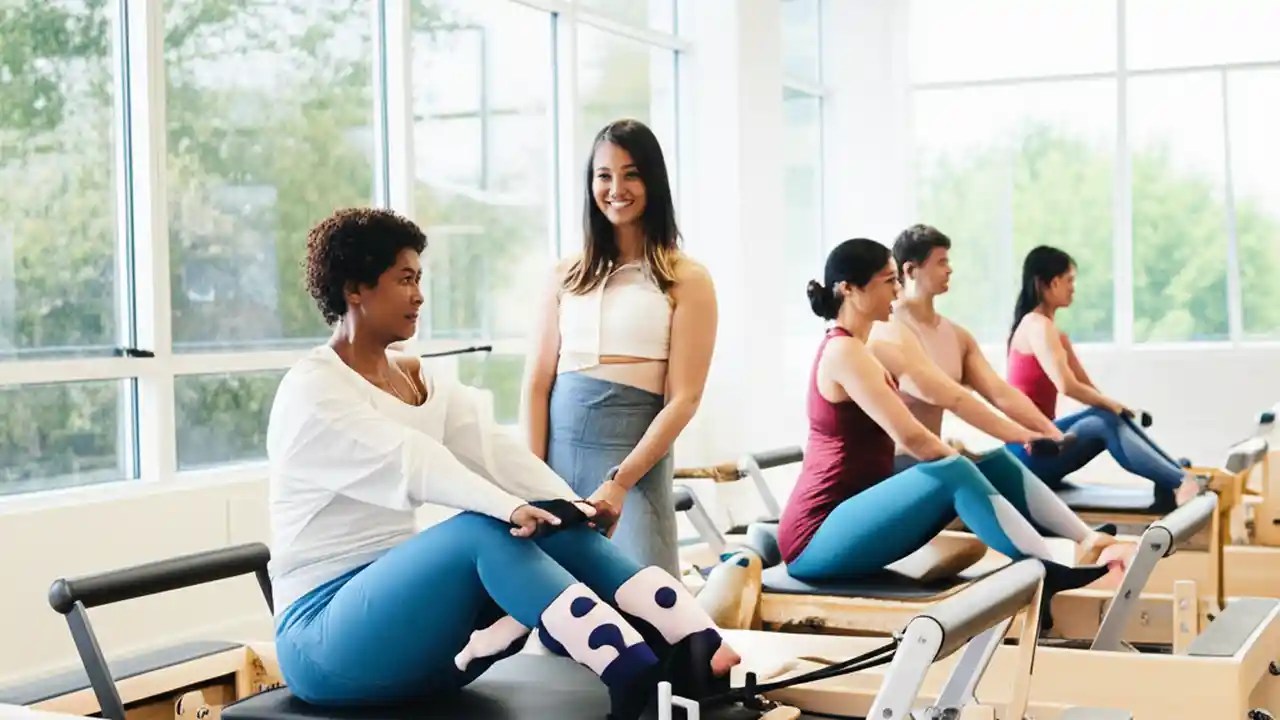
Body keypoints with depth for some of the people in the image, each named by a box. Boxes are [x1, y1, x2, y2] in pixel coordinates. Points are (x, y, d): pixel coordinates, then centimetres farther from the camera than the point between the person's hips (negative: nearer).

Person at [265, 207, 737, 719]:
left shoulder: (418, 381, 12)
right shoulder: (312, 391, -11)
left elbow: (493, 449, -5)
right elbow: (411, 461, -29)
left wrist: (571, 506, -22)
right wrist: (510, 509, -43)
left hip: (399, 596, 7)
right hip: (325, 636, -7)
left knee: (556, 532, -17)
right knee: (487, 529, -31)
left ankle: (700, 652, -33)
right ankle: (634, 678, -47)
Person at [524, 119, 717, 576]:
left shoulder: (686, 280, 1)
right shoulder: (568, 275, 12)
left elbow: (683, 399, -6)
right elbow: (538, 383, 8)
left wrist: (619, 481, -15)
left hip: (633, 453, -3)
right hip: (559, 450, 3)